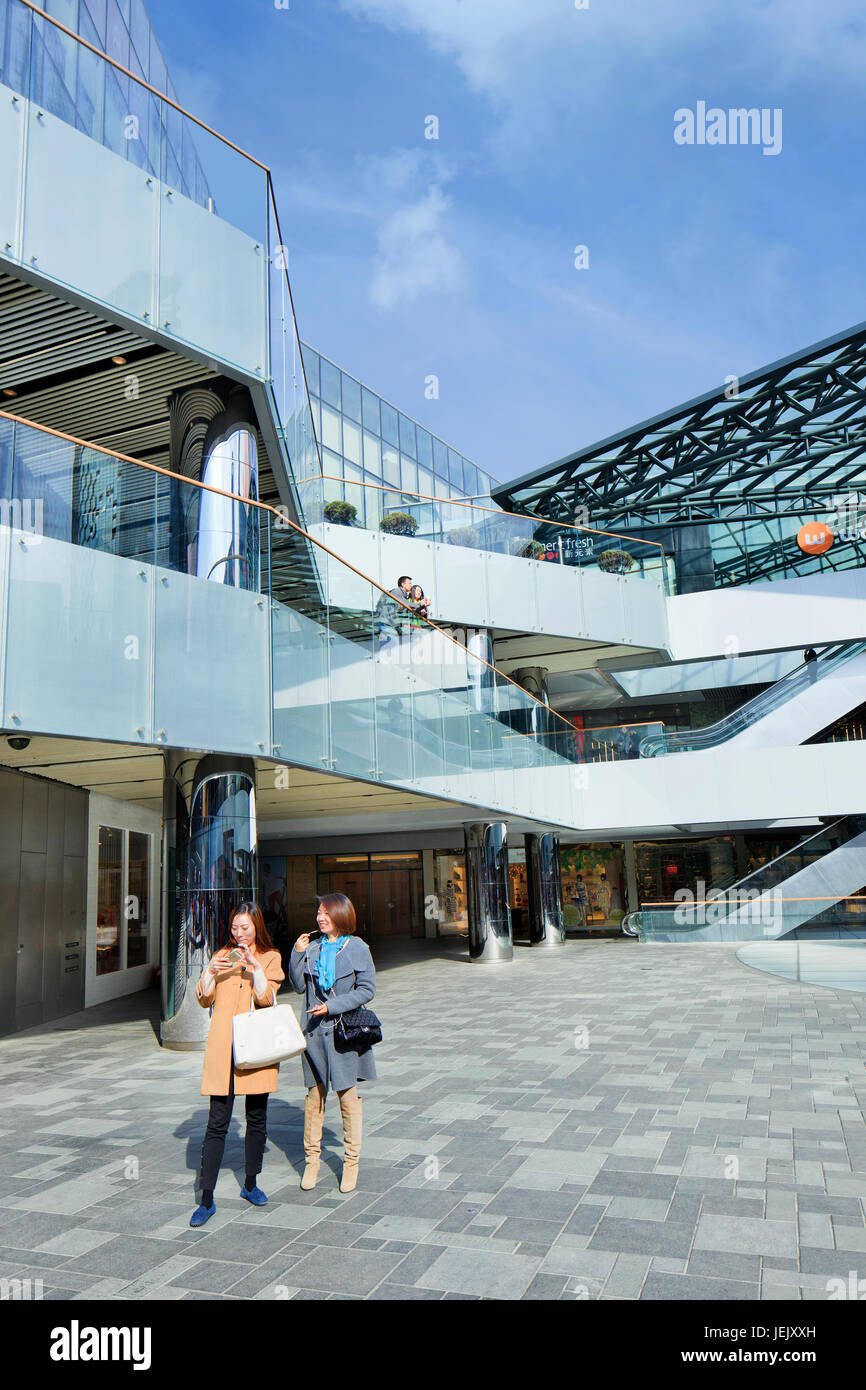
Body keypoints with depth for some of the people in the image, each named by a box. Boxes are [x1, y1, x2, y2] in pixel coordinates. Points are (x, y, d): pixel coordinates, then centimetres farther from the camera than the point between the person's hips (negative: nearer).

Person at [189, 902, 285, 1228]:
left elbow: (266, 999, -7)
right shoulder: (222, 956, 11)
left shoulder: (270, 958, 6)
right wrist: (210, 971, -12)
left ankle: (250, 1184, 28)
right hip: (223, 1046, 0)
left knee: (257, 1118, 10)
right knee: (217, 1123, -2)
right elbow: (204, 999, 4)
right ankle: (206, 1199, 3)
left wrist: (255, 967, -19)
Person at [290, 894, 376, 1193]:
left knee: (348, 1095, 4)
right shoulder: (313, 948, 7)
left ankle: (351, 1162, 18)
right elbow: (300, 986, 7)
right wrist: (298, 954, -5)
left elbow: (367, 989, -5)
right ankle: (312, 1159, 22)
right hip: (315, 1030, 3)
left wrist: (332, 1006, -13)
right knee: (315, 1094, 8)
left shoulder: (357, 948, -4)